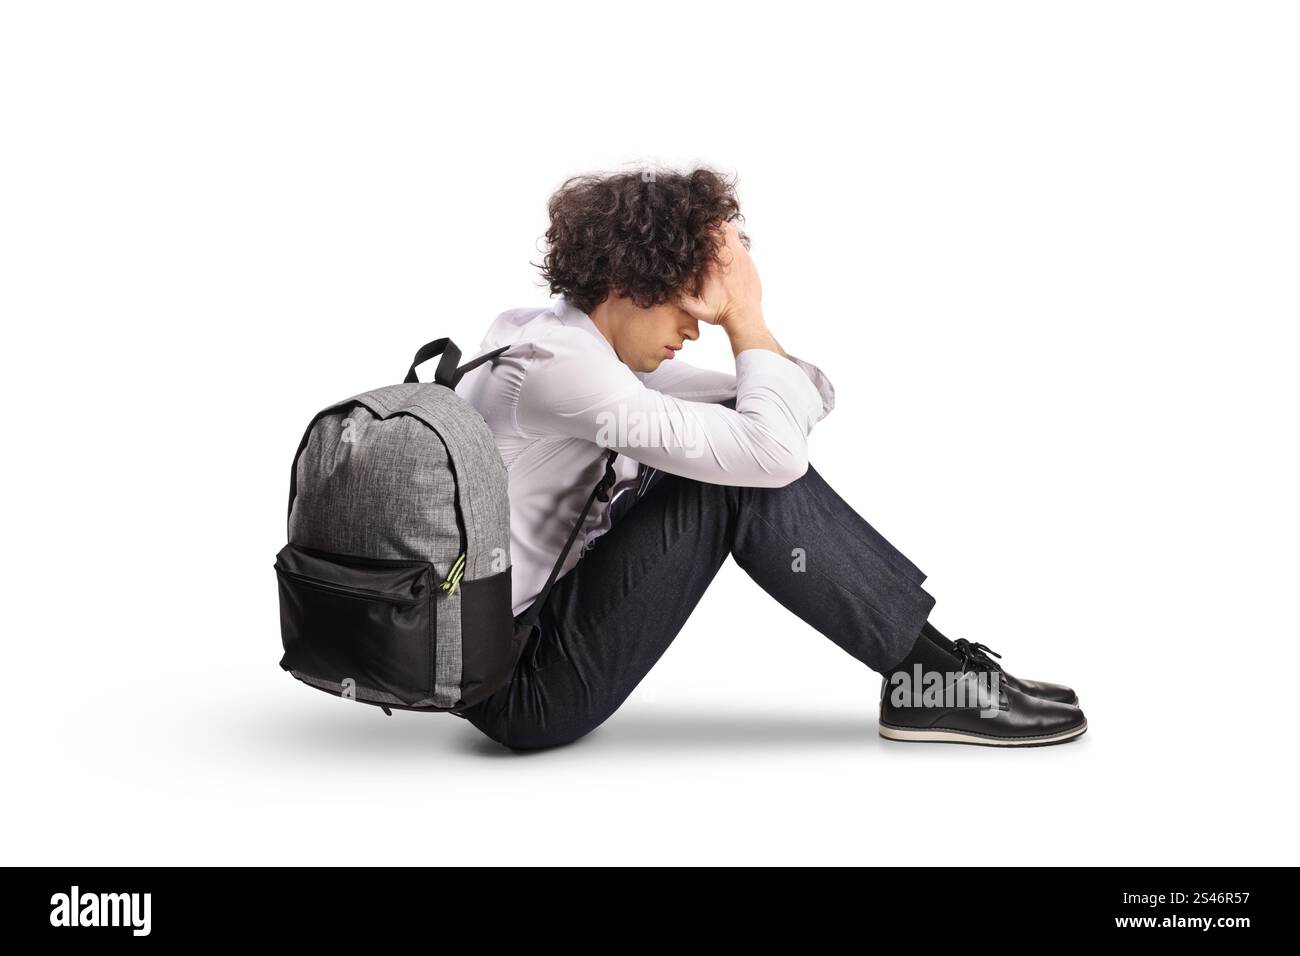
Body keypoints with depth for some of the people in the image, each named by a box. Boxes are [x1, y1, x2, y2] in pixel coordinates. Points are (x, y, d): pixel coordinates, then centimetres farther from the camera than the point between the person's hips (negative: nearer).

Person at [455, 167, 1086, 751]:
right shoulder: (555, 364, -22)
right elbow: (776, 452, -27)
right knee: (745, 468, -19)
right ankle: (934, 677, -7)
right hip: (523, 688, -9)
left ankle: (923, 665, 2)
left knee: (740, 436, 2)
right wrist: (744, 313, -15)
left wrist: (741, 318, -12)